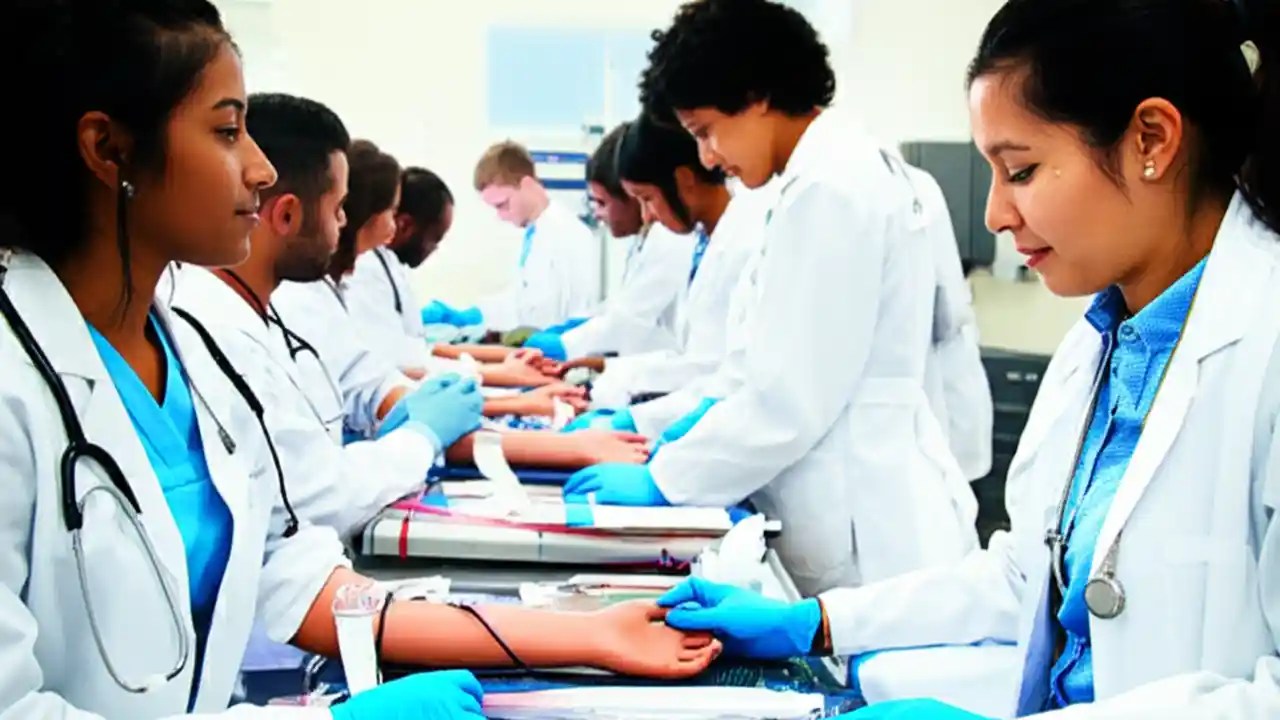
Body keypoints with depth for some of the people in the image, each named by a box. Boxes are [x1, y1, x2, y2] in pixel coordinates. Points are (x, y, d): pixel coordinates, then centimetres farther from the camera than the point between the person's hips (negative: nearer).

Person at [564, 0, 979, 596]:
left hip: (869, 528, -10)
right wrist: (706, 425, 16)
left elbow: (795, 395, -19)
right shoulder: (841, 167, 13)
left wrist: (663, 481, -10)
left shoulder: (830, 186, -17)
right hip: (862, 514, 10)